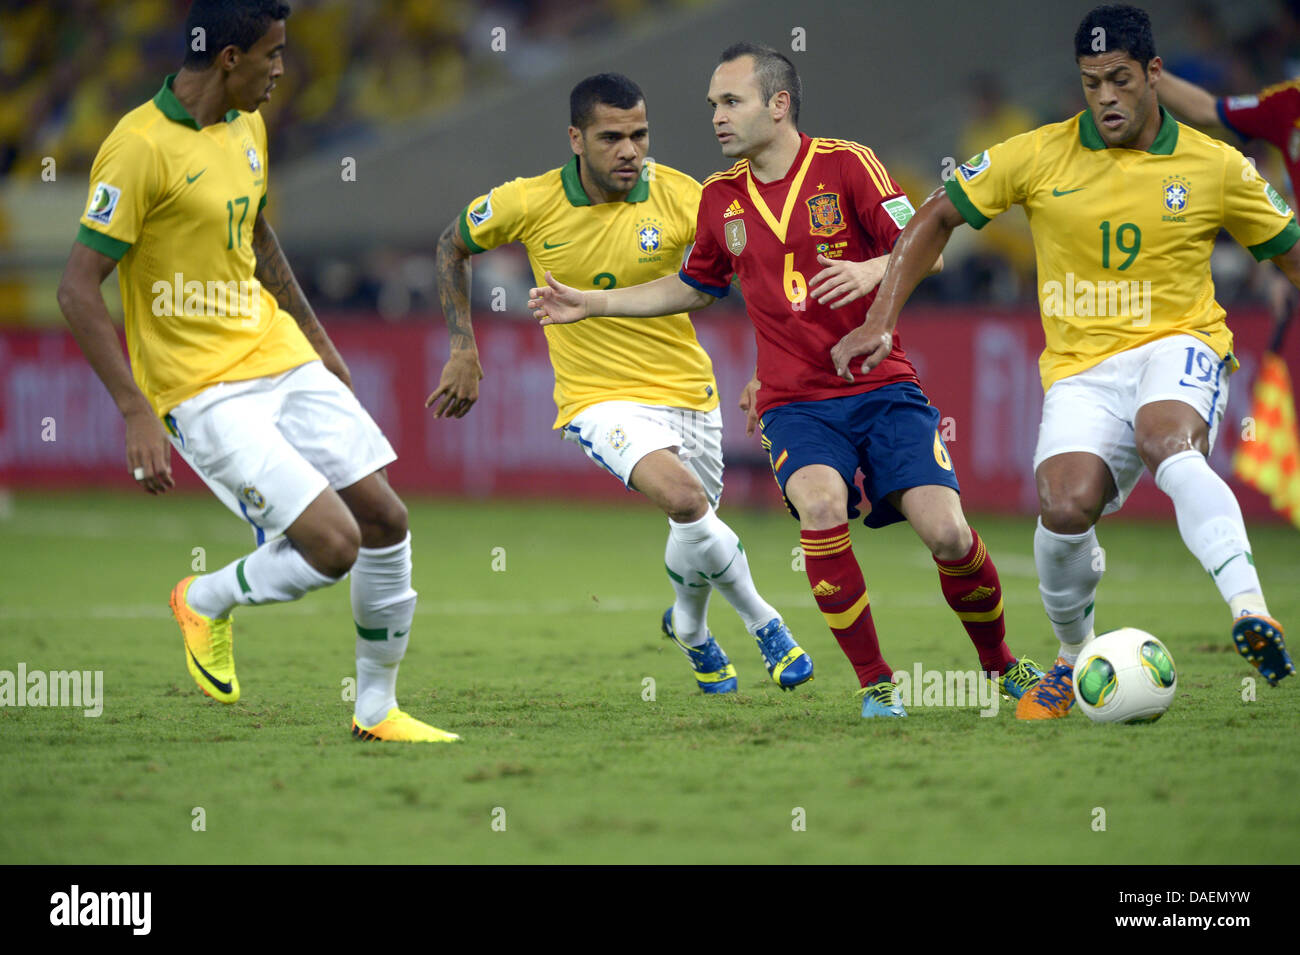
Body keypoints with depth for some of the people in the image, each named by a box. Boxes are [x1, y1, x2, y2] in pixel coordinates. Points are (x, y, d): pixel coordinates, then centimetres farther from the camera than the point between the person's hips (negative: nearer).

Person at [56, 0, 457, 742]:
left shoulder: (247, 127, 7)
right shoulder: (141, 147, -19)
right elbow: (79, 288, -19)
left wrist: (319, 340, 27)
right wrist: (138, 415, -24)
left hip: (281, 358, 8)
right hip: (205, 393, -8)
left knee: (386, 520, 5)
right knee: (334, 544, -16)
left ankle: (377, 709, 21)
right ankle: (207, 602, 14)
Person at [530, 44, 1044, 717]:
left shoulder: (846, 164, -3)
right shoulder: (720, 198, 9)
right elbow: (693, 288, 26)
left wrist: (870, 270, -28)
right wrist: (592, 304, 20)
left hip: (881, 386, -2)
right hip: (795, 403, 2)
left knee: (945, 530, -15)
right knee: (820, 505, -29)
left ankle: (1000, 665, 14)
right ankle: (876, 685, -14)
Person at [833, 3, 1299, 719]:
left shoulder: (1215, 168, 1)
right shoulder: (1039, 157, 0)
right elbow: (937, 218, 9)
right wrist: (880, 322, 3)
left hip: (1178, 345, -1)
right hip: (1082, 365, 2)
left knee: (1166, 442, -37)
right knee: (1065, 508, -23)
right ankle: (1075, 658, 8)